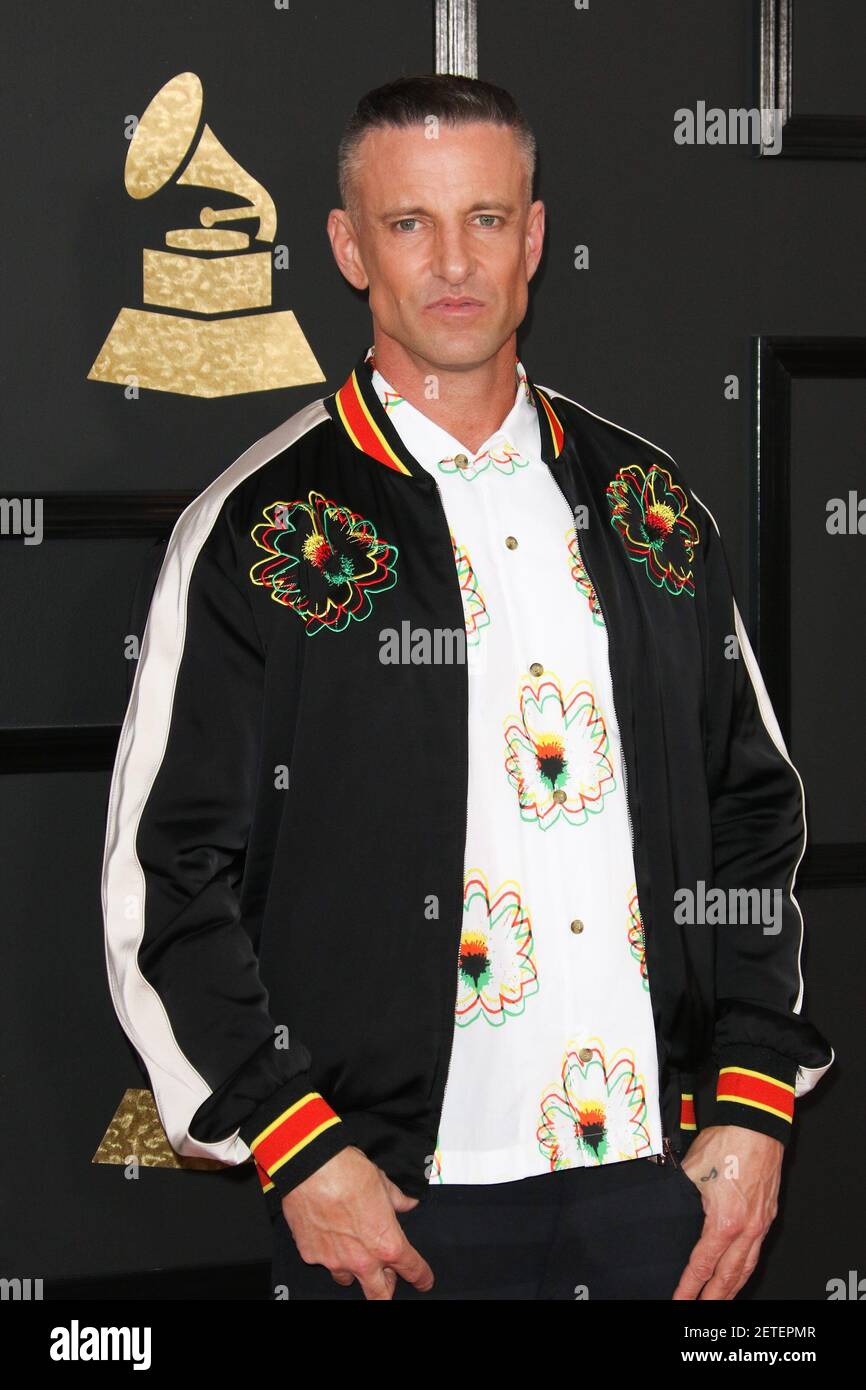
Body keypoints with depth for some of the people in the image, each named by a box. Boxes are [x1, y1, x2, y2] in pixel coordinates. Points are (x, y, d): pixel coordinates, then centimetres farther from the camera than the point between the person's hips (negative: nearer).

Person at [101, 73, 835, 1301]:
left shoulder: (646, 504, 9)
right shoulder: (261, 531, -3)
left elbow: (752, 811, 12)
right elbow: (164, 877, -5)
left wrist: (752, 1107, 3)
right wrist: (300, 1151, -11)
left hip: (658, 1167, 4)